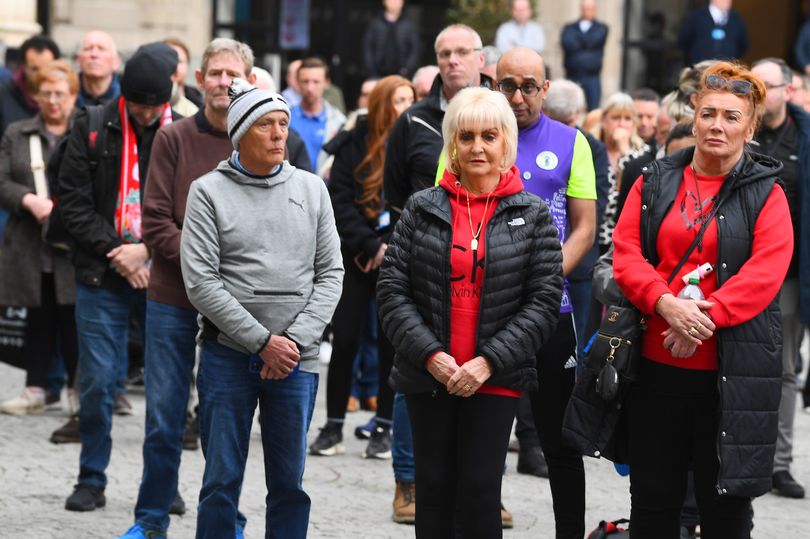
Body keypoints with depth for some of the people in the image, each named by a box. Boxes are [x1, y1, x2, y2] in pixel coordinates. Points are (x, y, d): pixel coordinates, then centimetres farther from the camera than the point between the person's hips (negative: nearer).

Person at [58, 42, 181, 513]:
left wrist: (147, 250, -11)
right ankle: (92, 480, 12)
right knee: (98, 382, 0)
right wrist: (114, 253, -9)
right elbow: (74, 203, 0)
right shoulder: (92, 129, 2)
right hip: (102, 279, 0)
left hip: (165, 279, 0)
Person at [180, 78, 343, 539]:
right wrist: (263, 340, -12)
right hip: (228, 357, -2)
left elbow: (331, 274, 6)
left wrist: (297, 339, -8)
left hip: (296, 361, 2)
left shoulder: (312, 189, 8)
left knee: (290, 484, 6)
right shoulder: (209, 191, -1)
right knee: (222, 482, 1)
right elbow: (201, 282, -8)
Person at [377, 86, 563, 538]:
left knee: (480, 494, -5)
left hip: (497, 381, -2)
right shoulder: (423, 209, 5)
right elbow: (392, 288, 0)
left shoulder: (532, 216, 2)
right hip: (428, 378, 2)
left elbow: (545, 300, -4)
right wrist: (430, 354, -12)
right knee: (434, 491, 8)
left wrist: (490, 361, -13)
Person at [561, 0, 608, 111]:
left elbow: (594, 41, -9)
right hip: (572, 77, 0)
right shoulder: (569, 28, 12)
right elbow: (567, 44, -7)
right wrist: (586, 45, -6)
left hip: (592, 78, 0)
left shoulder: (601, 28, 10)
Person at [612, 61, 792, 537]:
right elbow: (626, 253, 0)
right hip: (656, 365, 3)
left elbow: (766, 271, -12)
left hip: (732, 372, -3)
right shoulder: (655, 184, 9)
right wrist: (666, 304, -17)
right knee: (653, 497, 12)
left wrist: (705, 319, -21)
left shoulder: (765, 193, 0)